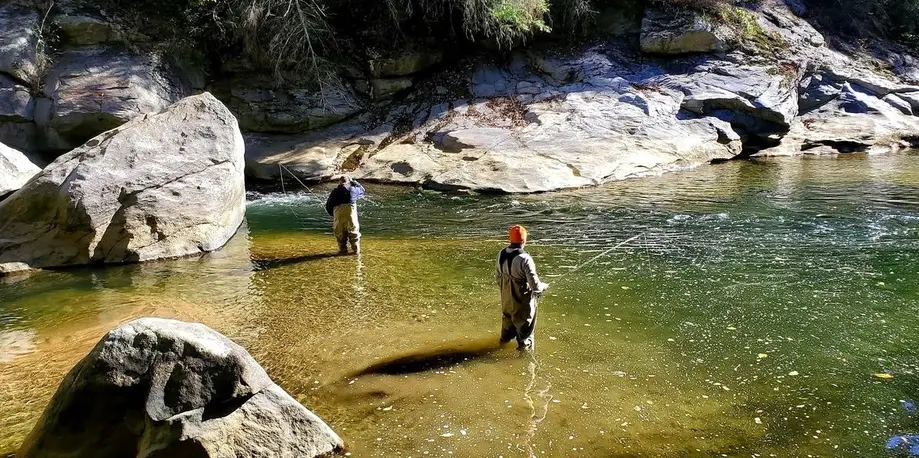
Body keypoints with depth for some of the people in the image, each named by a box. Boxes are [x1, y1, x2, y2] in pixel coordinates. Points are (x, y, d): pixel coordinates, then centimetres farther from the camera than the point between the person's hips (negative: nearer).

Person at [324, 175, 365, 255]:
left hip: (338, 210, 0)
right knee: (353, 231, 11)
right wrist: (353, 182, 45)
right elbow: (362, 190, 40)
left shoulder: (335, 192, 19)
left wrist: (333, 215, 32)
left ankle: (343, 249, 8)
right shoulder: (353, 189, 18)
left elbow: (328, 206, 18)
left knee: (340, 232, 11)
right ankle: (356, 249, 10)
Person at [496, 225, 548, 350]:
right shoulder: (525, 258, -31)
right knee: (524, 319, 19)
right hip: (522, 298, -6)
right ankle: (524, 342, 36)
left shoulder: (501, 254, -10)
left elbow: (497, 277, 5)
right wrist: (543, 286, -7)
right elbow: (534, 284, -29)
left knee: (507, 314, 31)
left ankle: (506, 336, 52)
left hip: (506, 296, 6)